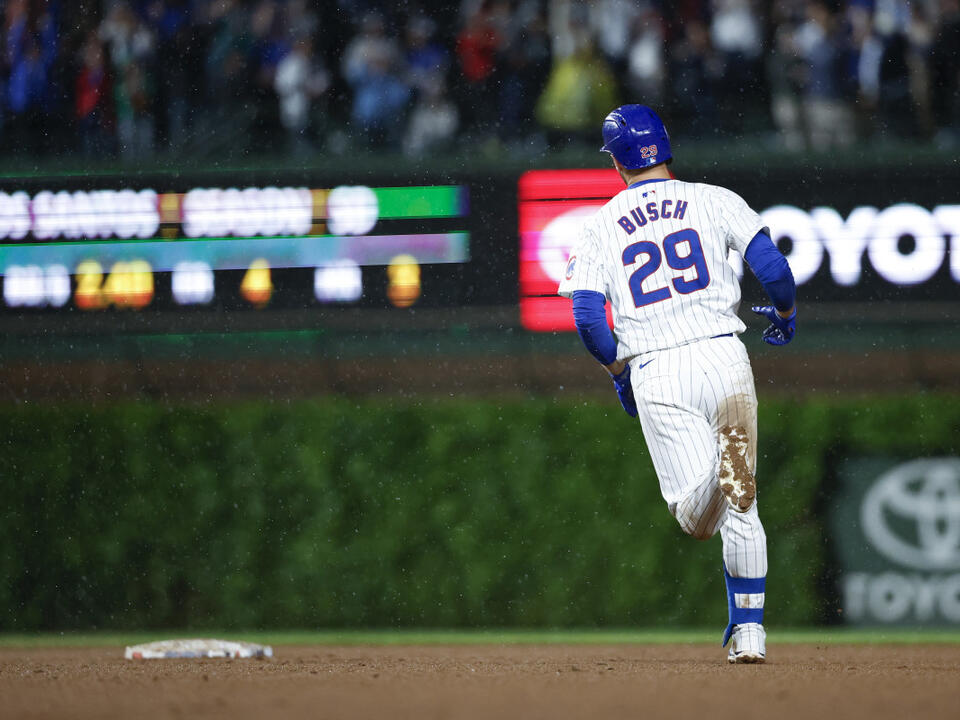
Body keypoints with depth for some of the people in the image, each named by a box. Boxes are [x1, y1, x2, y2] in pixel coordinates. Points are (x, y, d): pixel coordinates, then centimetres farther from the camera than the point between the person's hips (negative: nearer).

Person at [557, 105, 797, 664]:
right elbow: (771, 264, -3)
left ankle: (702, 473, -35)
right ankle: (749, 630, 12)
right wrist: (786, 313, 18)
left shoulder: (602, 227, 9)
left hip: (654, 372, 0)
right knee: (742, 505, 10)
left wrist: (617, 370, 18)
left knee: (696, 521, -4)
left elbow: (587, 317, 0)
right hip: (722, 357, 0)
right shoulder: (713, 200, 7)